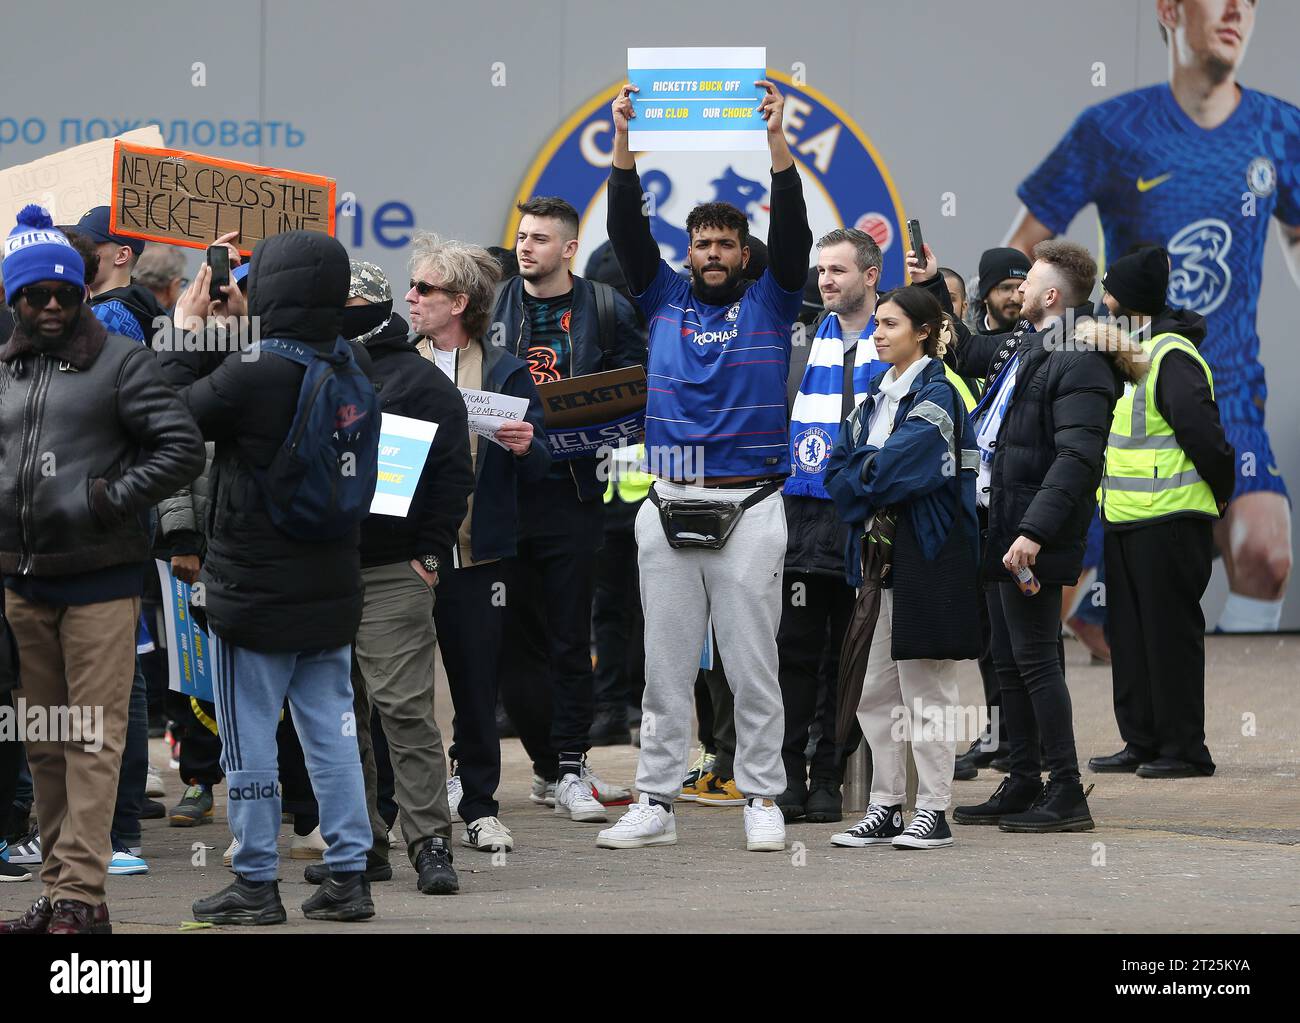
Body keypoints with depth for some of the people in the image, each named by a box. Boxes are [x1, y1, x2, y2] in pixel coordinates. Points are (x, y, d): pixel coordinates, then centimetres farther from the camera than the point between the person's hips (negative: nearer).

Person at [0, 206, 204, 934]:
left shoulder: (121, 361, -3)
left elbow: (183, 449, -8)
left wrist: (109, 500, -13)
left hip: (100, 581, -5)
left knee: (94, 739, -8)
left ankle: (83, 896, -10)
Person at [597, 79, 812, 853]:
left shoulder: (769, 304, 7)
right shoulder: (665, 301, 12)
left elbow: (793, 232, -5)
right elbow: (629, 231, 3)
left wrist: (776, 140, -15)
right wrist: (624, 144, -8)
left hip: (749, 508, -2)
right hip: (670, 510, 2)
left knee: (753, 665, 0)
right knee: (666, 666, 5)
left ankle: (764, 800, 6)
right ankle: (656, 803, 8)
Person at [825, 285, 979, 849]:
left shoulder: (936, 396, -9)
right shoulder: (875, 397, 15)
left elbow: (896, 468, -19)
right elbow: (838, 469, 9)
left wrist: (860, 480, -2)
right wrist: (871, 498, -7)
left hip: (926, 557, -8)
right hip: (879, 555, 8)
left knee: (926, 688, -4)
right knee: (875, 692, 9)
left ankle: (933, 811, 0)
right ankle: (885, 808, 14)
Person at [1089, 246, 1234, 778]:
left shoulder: (1172, 356, -16)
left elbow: (1201, 430, -21)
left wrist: (1220, 490, -11)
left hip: (1169, 519, -10)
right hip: (1125, 517, 10)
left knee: (1170, 631, -5)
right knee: (1130, 631, 12)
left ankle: (1183, 749, 0)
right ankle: (1141, 742, 19)